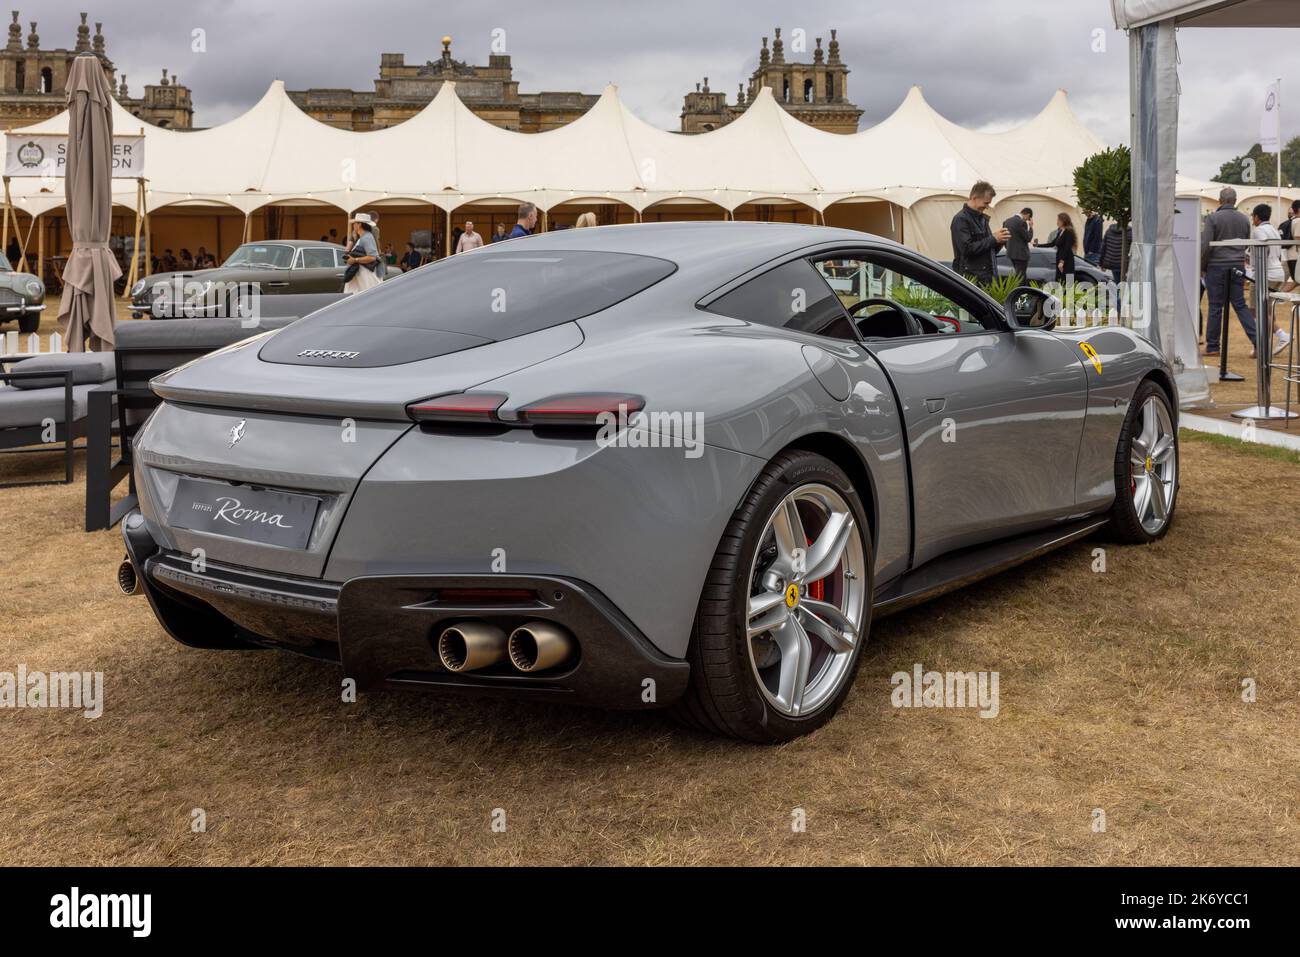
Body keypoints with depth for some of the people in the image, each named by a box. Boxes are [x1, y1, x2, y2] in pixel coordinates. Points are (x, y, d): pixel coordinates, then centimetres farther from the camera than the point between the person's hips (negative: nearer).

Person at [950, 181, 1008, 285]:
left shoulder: (982, 218, 19)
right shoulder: (961, 219, -8)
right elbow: (967, 249, -20)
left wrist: (999, 241, 2)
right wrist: (993, 239, -15)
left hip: (987, 278, 8)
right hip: (970, 277, -8)